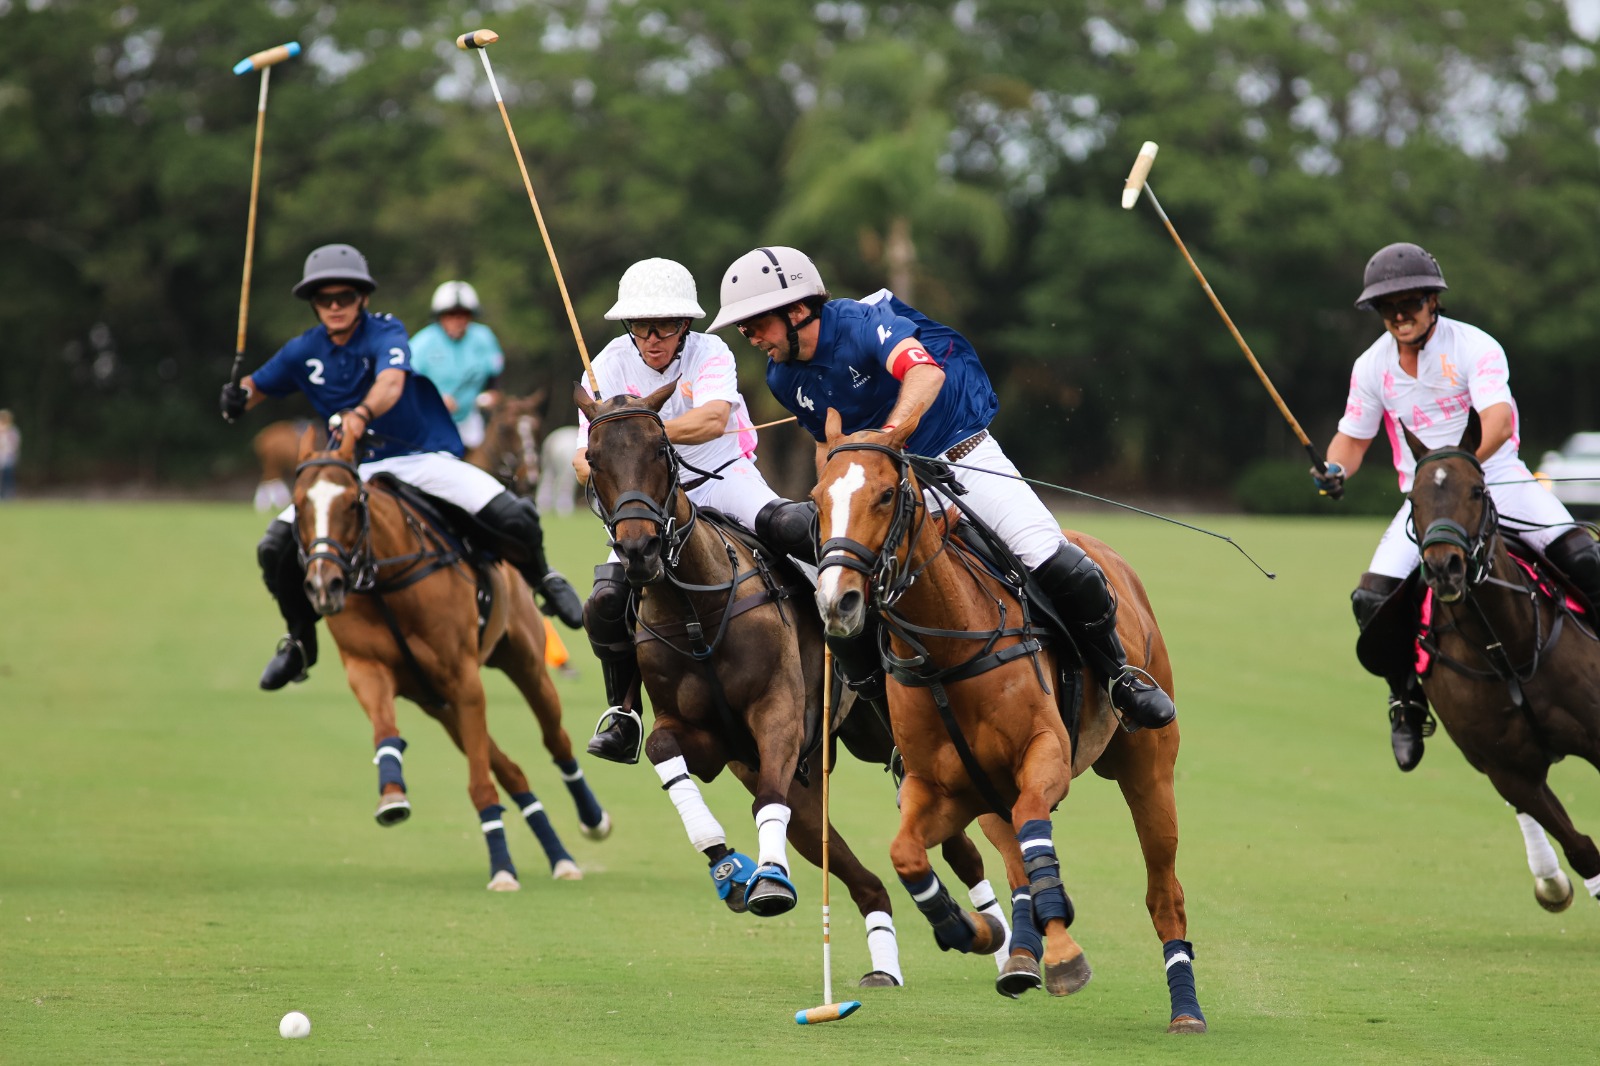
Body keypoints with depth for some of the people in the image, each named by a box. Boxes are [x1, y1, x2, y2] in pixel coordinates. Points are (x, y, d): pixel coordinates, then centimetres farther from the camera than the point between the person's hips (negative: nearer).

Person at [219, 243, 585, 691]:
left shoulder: (386, 333, -14)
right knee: (277, 547, -13)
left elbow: (391, 382, -35)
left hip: (426, 458, -4)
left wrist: (362, 413, -57)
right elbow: (259, 385, 14)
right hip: (354, 471, 4)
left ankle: (541, 580, 11)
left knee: (512, 518, -24)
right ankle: (301, 641, 13)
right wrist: (239, 396, -12)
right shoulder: (304, 351, 0)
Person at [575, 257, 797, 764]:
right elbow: (584, 457, -7)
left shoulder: (709, 354, -12)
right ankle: (624, 712, 5)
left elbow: (714, 419, -32)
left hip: (721, 475, -2)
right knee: (607, 604, -17)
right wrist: (595, 466, -32)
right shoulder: (610, 367, -4)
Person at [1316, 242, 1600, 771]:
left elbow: (1497, 421, -26)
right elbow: (1353, 437, 13)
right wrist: (1336, 470, -11)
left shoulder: (1475, 347, -12)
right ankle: (1409, 697, 9)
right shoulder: (1372, 366, 3)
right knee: (1372, 598, -16)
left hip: (1497, 479, -3)